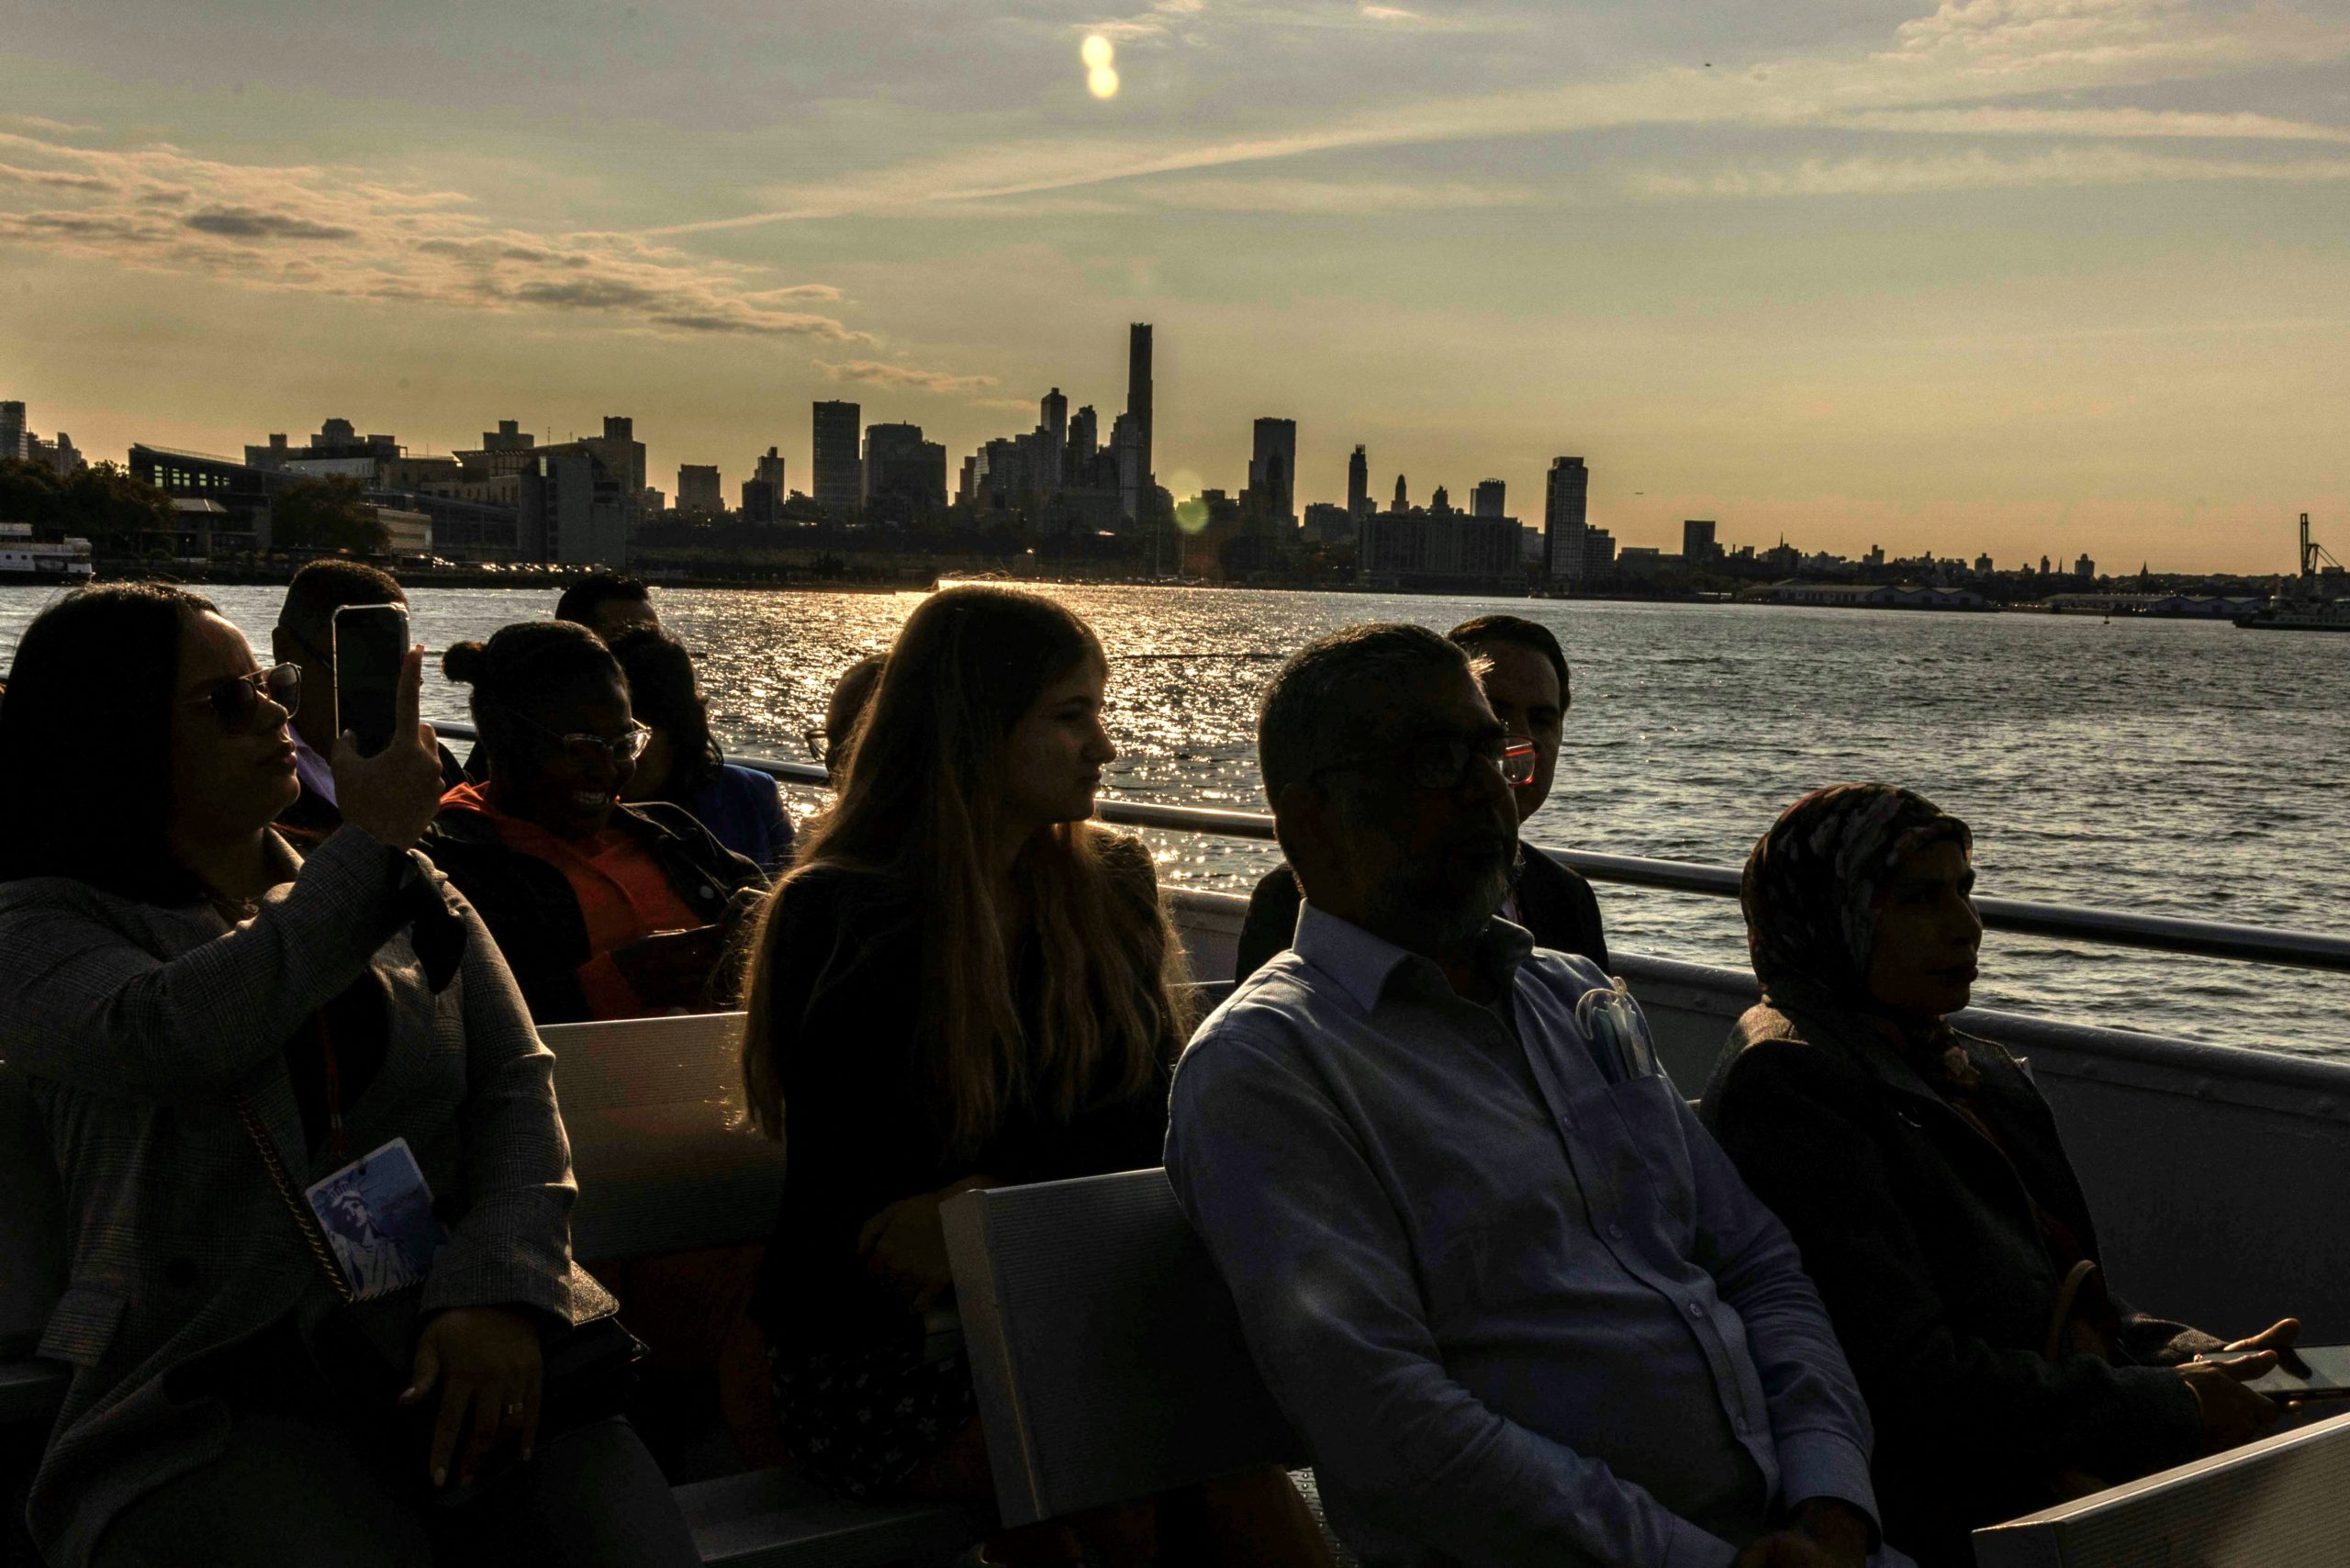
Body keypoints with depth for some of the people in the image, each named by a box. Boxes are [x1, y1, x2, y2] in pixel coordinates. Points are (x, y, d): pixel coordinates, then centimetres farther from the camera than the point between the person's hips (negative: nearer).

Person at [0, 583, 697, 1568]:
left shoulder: (405, 888, 18)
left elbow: (516, 1088, 7)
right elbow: (175, 1041, -16)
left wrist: (501, 1284, -11)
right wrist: (369, 841, -8)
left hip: (458, 1345, 3)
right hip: (222, 1397, -3)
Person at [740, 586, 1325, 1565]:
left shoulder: (1105, 890, 9)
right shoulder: (837, 917, -6)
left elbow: (1149, 1128, 0)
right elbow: (852, 1190, -9)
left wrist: (989, 1192, -19)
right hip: (874, 1339, -4)